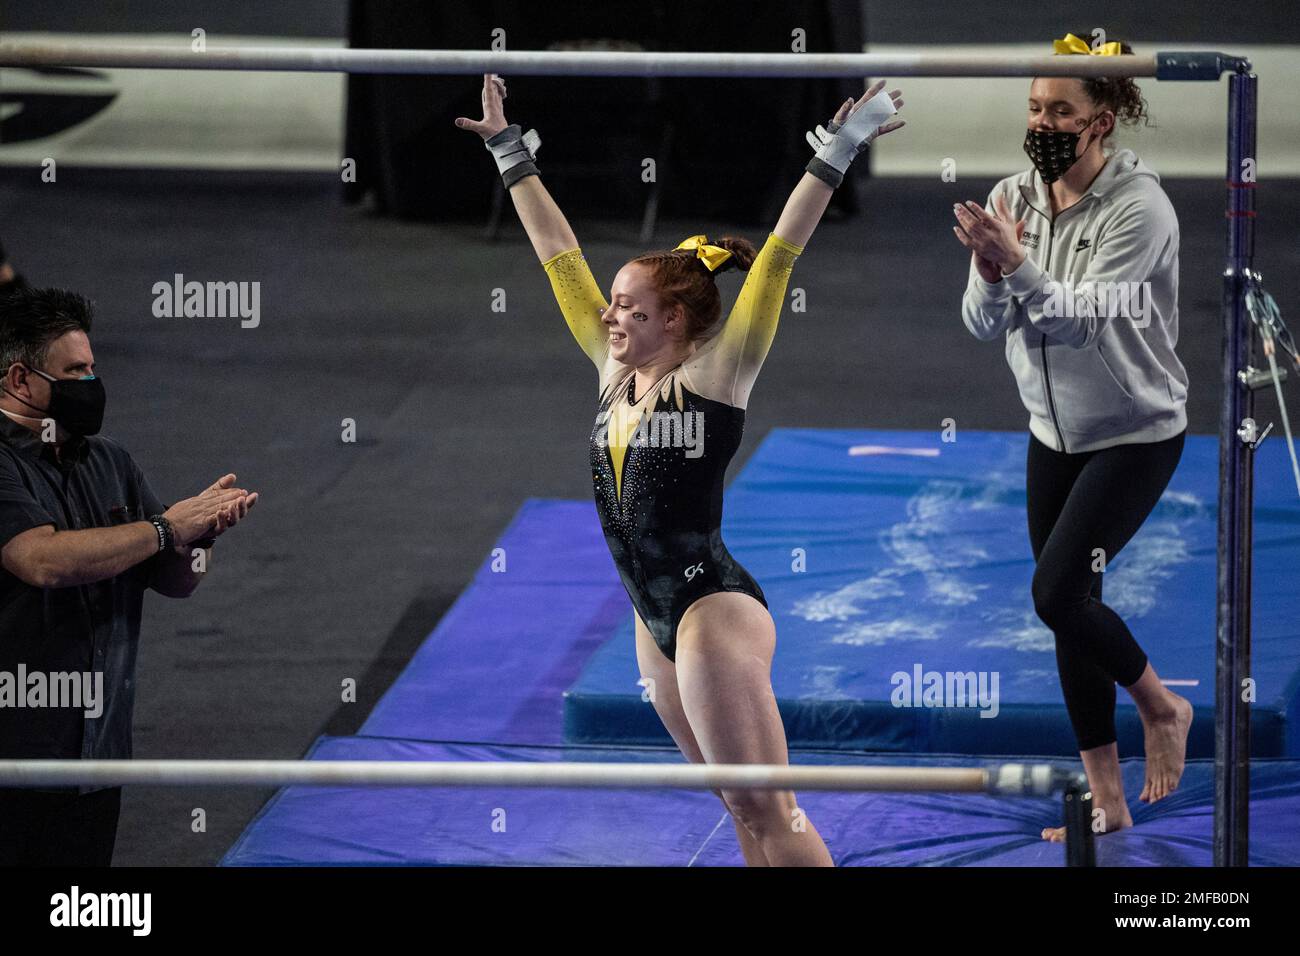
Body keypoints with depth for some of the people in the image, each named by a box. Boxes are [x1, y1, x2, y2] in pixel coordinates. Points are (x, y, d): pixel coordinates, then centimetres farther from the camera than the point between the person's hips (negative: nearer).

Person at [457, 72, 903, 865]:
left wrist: (837, 151, -21)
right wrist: (509, 150, 16)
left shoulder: (715, 375, -9)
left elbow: (777, 257, -16)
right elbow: (559, 254, 12)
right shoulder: (616, 373, 8)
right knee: (743, 807, 13)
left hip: (715, 610, -7)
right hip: (655, 619, 7)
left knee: (769, 814, -7)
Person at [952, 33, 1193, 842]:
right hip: (1054, 433, 6)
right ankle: (1107, 804, 16)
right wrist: (990, 275, -28)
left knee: (1059, 594, -17)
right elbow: (983, 324, -7)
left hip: (1137, 434, -6)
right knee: (1067, 616, 6)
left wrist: (1016, 263, -41)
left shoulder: (1139, 207, -21)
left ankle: (1162, 707, 11)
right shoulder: (1015, 198, -5)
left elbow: (1081, 318, -27)